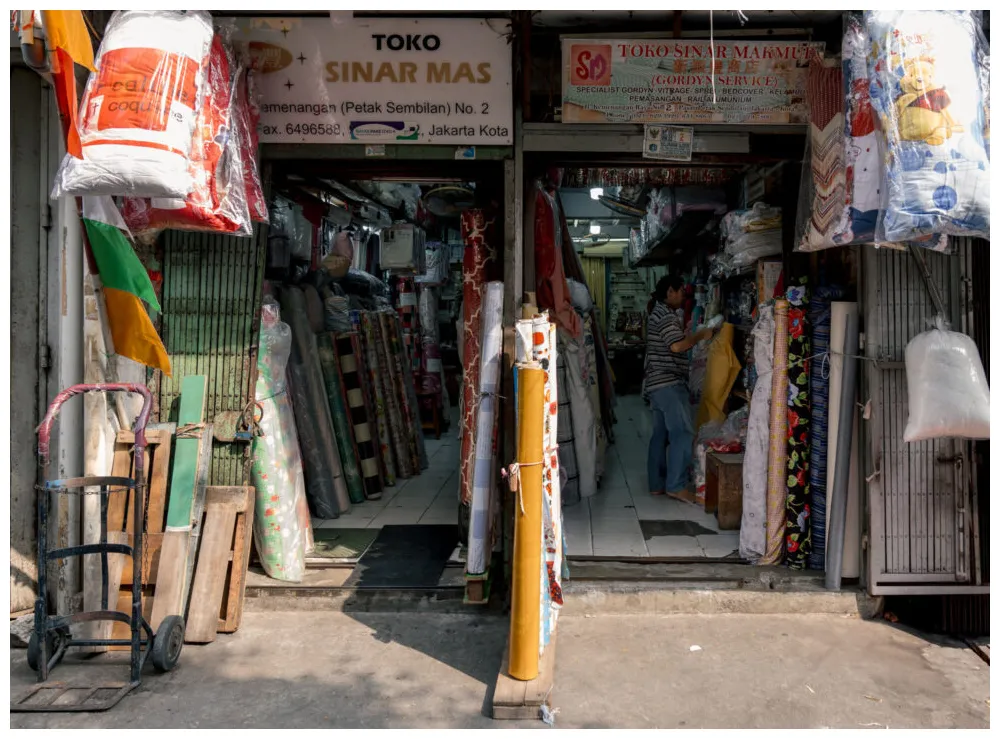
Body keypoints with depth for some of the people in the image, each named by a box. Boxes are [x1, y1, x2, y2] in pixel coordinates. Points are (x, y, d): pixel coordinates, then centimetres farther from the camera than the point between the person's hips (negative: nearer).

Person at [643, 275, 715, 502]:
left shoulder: (658, 314, 20)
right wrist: (700, 335, -10)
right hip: (668, 383, -11)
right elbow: (677, 346, -23)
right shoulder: (666, 316, -12)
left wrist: (692, 334, 17)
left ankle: (657, 484, 13)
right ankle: (676, 485, -8)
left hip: (657, 383, 11)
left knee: (660, 434, 10)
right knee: (683, 432, -9)